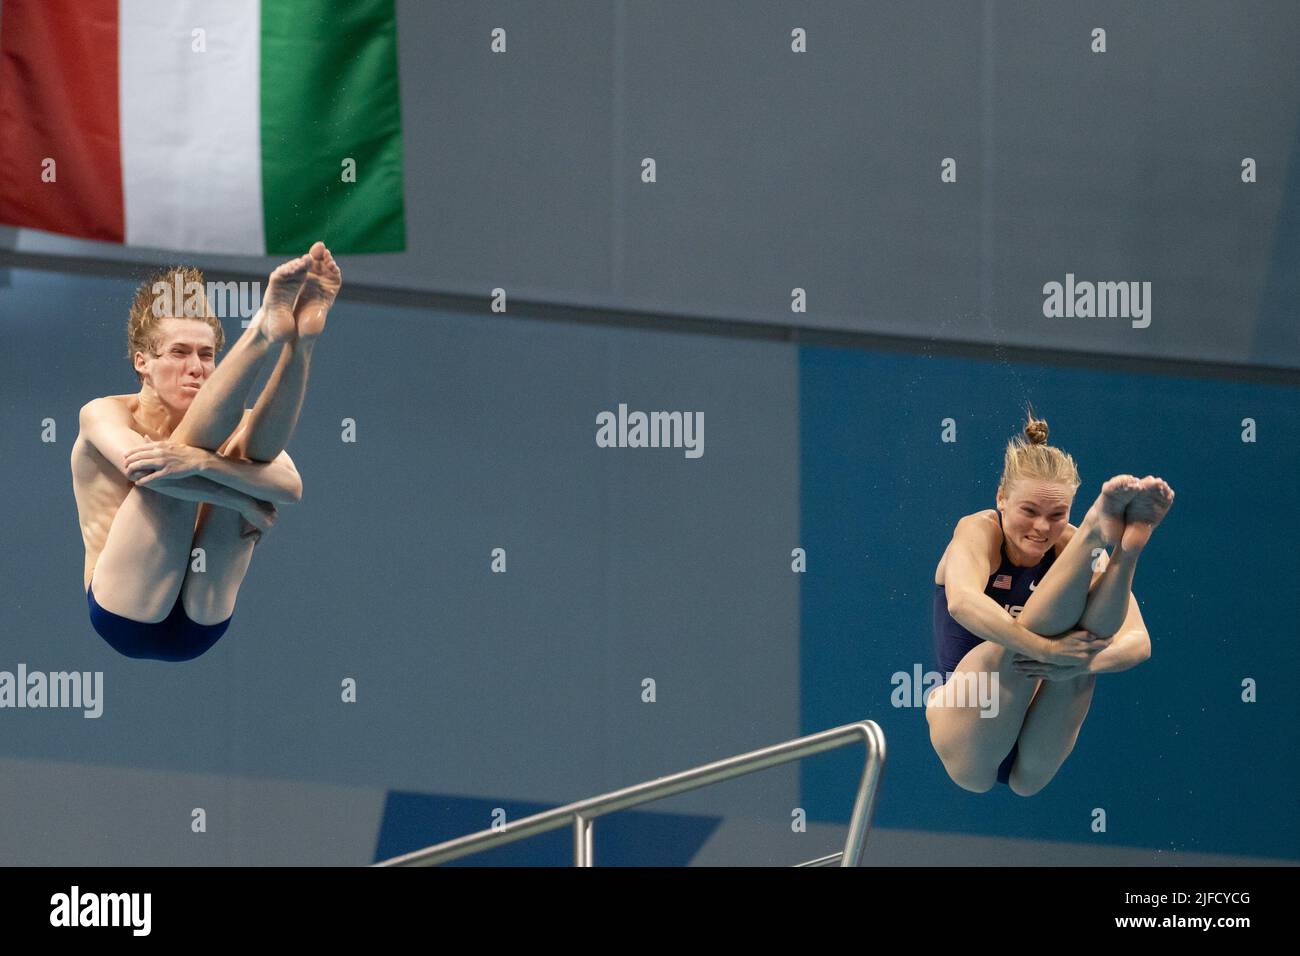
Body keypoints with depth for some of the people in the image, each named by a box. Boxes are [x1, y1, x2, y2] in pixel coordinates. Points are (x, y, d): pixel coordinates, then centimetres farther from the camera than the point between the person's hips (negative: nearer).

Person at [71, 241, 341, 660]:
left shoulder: (225, 425, 10)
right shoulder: (103, 414, 3)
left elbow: (290, 485, -13)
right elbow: (140, 466, -21)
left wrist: (202, 462, -29)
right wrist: (246, 503, -19)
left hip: (201, 626, 3)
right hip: (127, 619, -3)